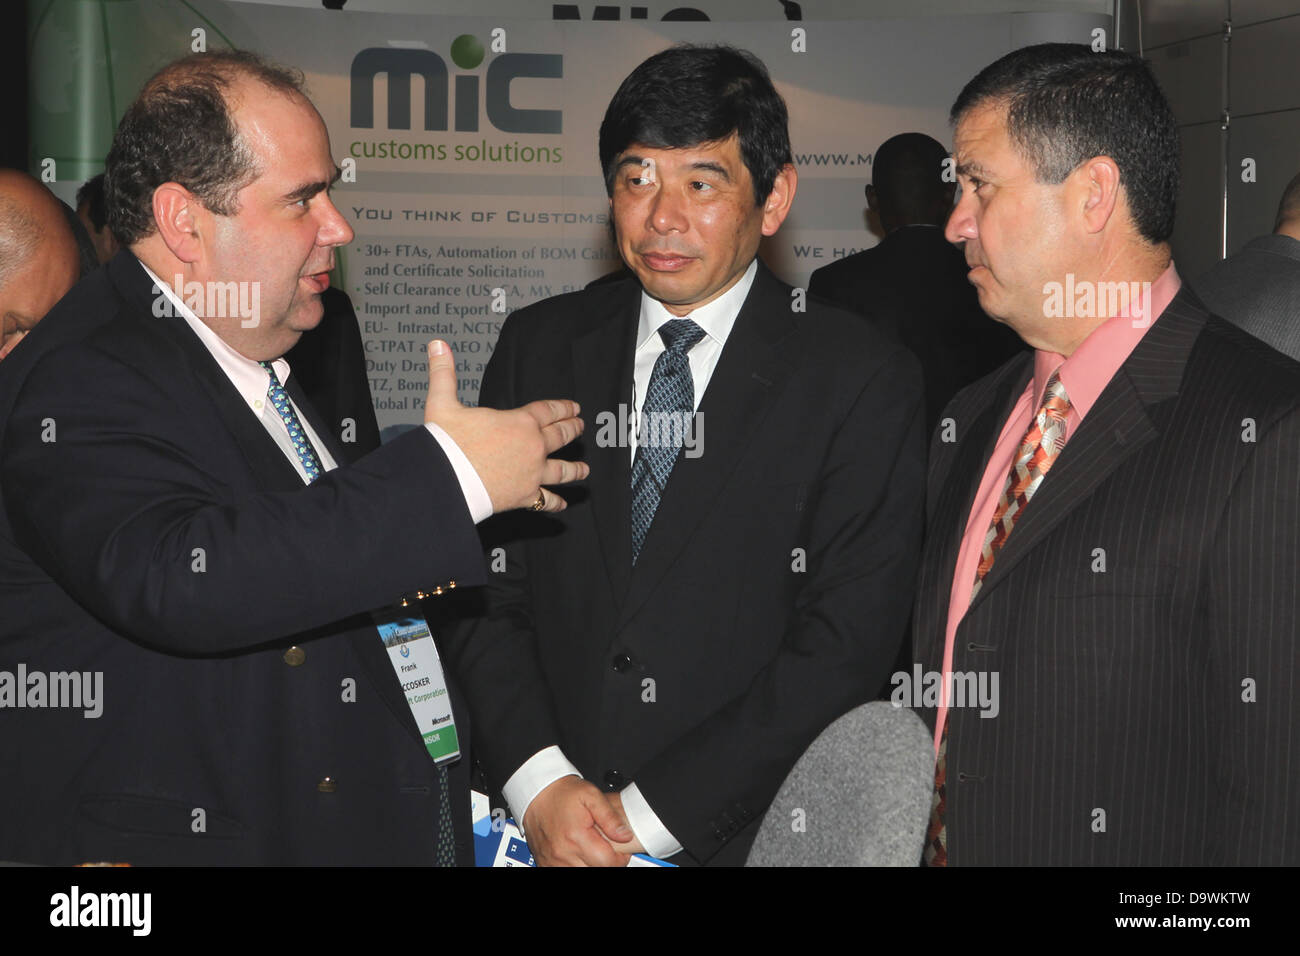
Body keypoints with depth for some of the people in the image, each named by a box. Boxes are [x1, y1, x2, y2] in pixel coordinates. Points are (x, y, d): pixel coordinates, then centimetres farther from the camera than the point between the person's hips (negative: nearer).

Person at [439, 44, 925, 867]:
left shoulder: (862, 380, -8)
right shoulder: (540, 346, 3)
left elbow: (844, 643, -13)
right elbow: (484, 582, 2)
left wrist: (653, 813, -16)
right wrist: (538, 781, -12)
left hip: (744, 833, -2)